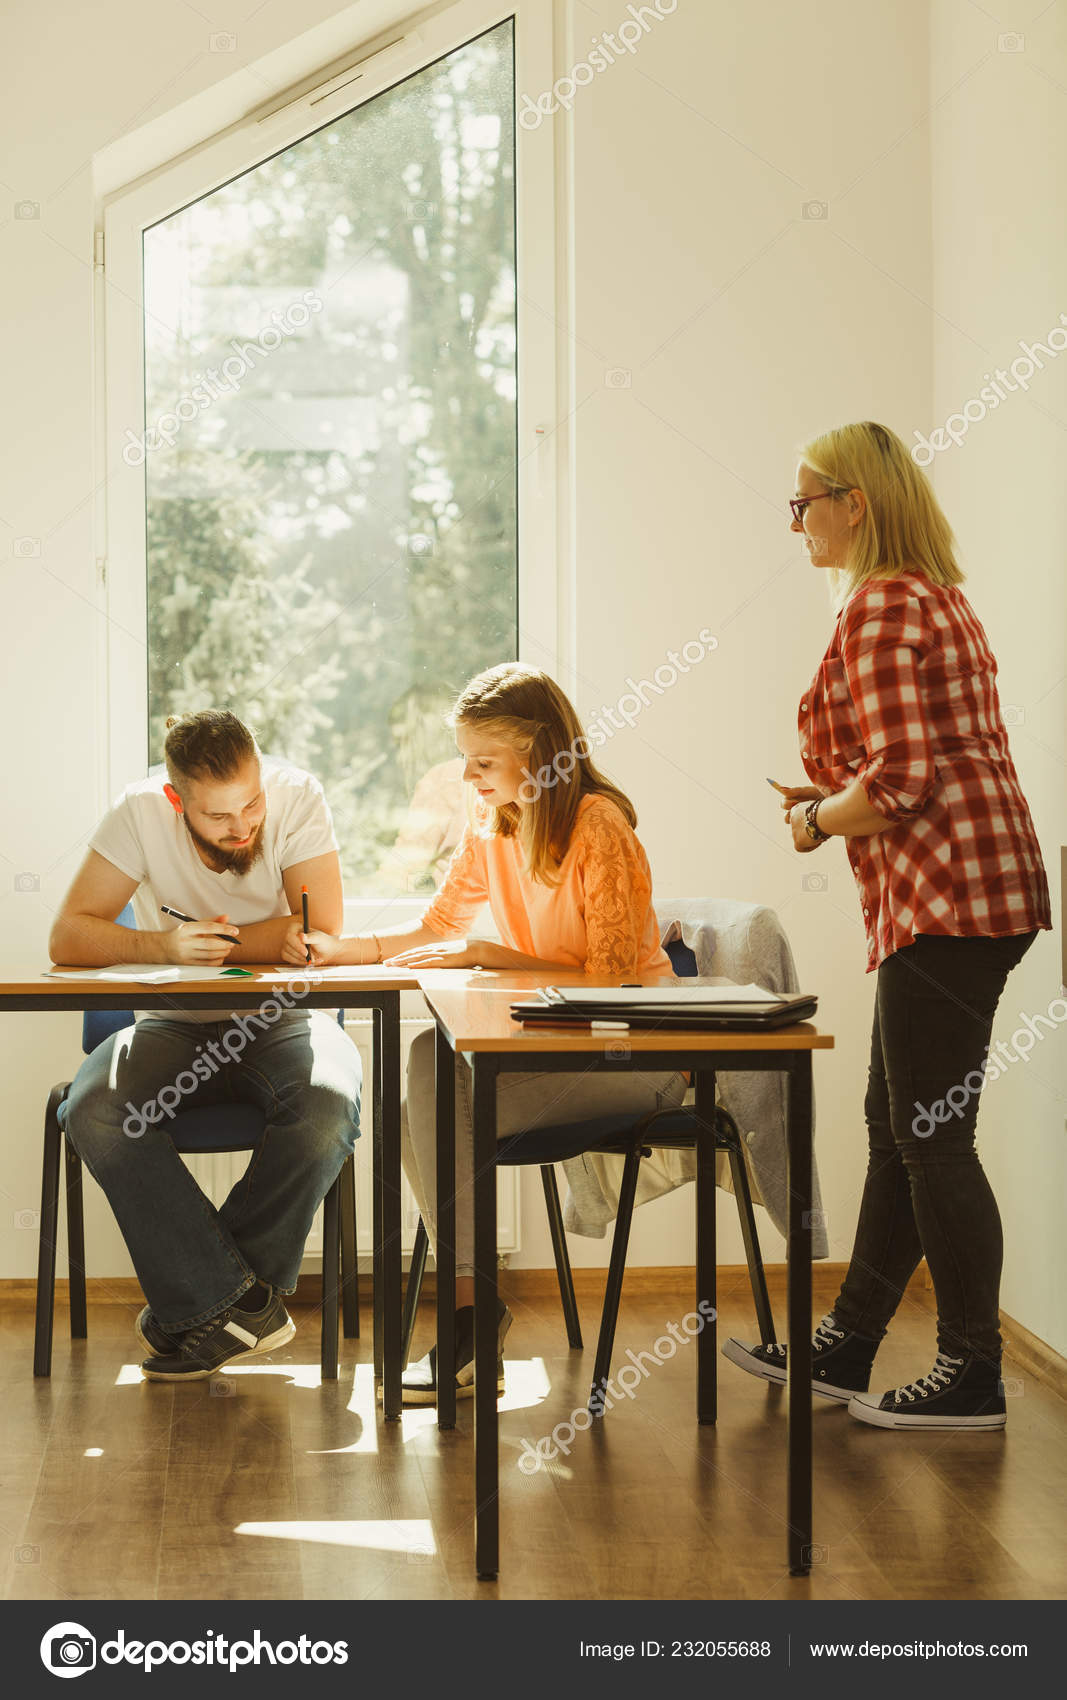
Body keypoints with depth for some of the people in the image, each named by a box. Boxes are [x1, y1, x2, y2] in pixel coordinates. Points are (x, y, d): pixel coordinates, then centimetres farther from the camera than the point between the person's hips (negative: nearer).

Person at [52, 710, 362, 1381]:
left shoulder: (298, 797, -13)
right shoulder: (141, 812, -11)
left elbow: (319, 934, -19)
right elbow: (69, 936, -13)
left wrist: (205, 943, -17)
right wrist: (164, 946, -30)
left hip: (281, 1020, -1)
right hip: (175, 1026, 1)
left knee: (328, 1112, -34)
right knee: (93, 1115, -30)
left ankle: (200, 1302, -15)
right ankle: (245, 1303, -24)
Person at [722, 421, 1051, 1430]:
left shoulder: (878, 607, -13)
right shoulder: (938, 597, 20)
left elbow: (900, 780, -21)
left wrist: (817, 821, -4)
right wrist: (833, 800, 16)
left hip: (946, 896, -11)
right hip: (969, 890, 11)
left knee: (932, 1140, -4)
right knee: (898, 1129, 15)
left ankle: (972, 1377, 4)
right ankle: (844, 1347, 24)